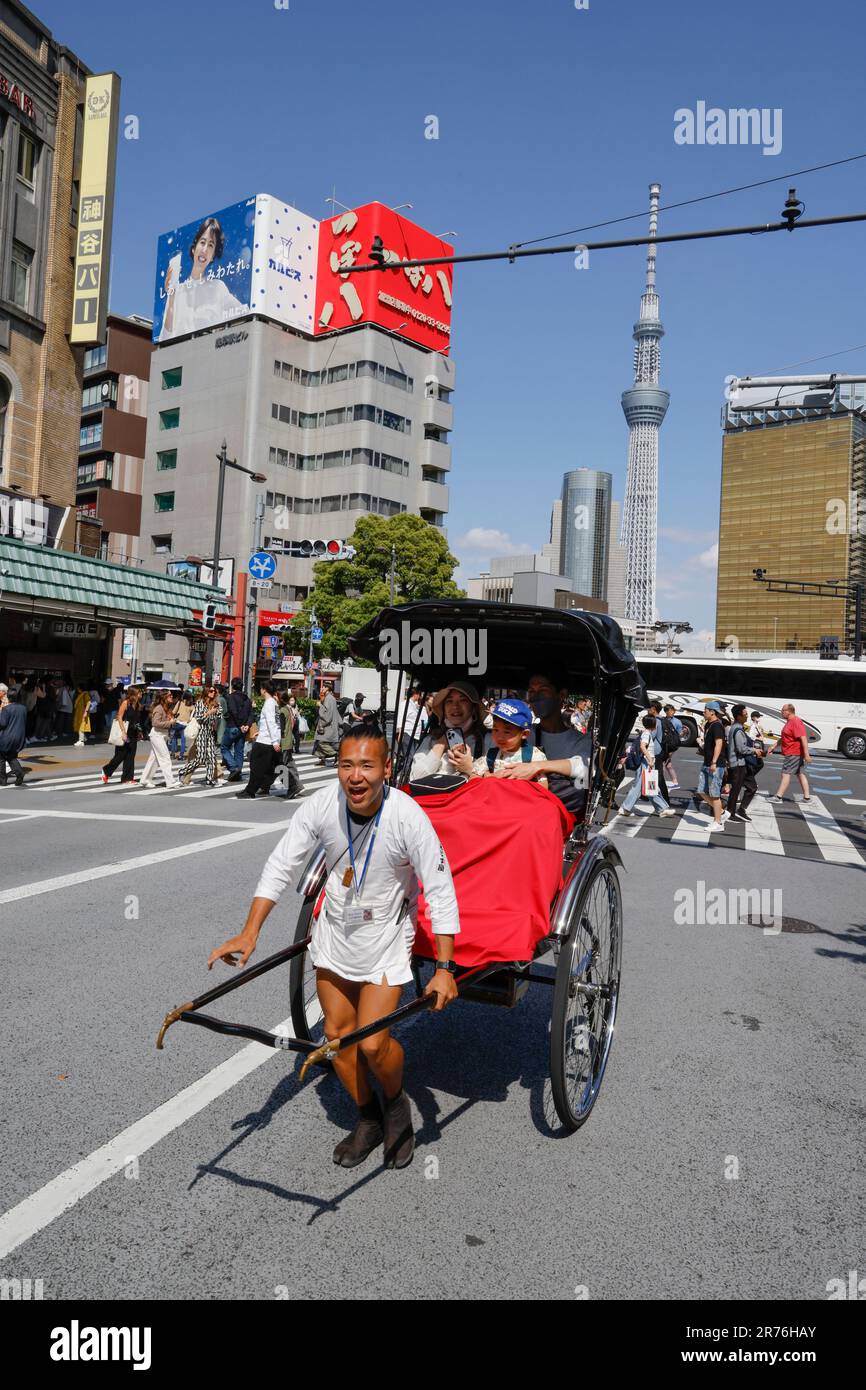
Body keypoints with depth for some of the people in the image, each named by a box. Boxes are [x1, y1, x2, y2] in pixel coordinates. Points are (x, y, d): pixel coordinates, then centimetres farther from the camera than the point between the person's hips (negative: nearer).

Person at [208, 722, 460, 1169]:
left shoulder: (407, 817, -29)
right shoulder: (321, 805, -20)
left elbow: (440, 893, -22)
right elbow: (280, 867, -12)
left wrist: (444, 969, -22)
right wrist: (249, 933, -17)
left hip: (386, 935, -4)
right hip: (335, 929, 4)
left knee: (372, 1043, -8)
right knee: (337, 1033, 11)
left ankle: (396, 1103, 26)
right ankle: (368, 1119, 35)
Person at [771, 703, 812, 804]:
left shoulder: (796, 722, -19)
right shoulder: (790, 722, 15)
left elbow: (803, 738, -25)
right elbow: (783, 738, 25)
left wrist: (807, 754, -29)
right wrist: (774, 747, 23)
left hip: (793, 754, -10)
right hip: (792, 753, 10)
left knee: (786, 774, -8)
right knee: (800, 774, 12)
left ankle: (778, 797, -6)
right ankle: (807, 797, 15)